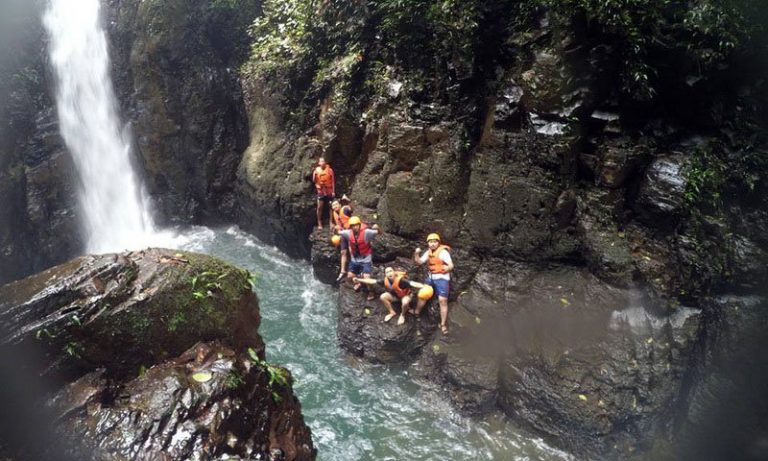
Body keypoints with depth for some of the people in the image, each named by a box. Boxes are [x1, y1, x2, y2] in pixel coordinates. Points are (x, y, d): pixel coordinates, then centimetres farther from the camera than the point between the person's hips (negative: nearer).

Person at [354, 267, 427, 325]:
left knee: (405, 302, -36)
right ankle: (392, 312, 6)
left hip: (406, 295, -5)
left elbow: (413, 284, -48)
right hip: (395, 295, 5)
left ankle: (402, 315, -1)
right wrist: (358, 280, -12)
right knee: (382, 297, -16)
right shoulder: (385, 280, -21)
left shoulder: (400, 280, -39)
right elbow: (372, 281, -12)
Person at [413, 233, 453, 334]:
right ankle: (416, 313, 36)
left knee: (442, 300, -9)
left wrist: (446, 268, -39)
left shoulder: (443, 251, -13)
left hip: (442, 278, -6)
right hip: (430, 277, 7)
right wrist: (416, 253, -13)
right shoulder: (428, 252, 8)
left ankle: (443, 324, -2)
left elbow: (451, 265, -17)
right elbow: (419, 262, 5)